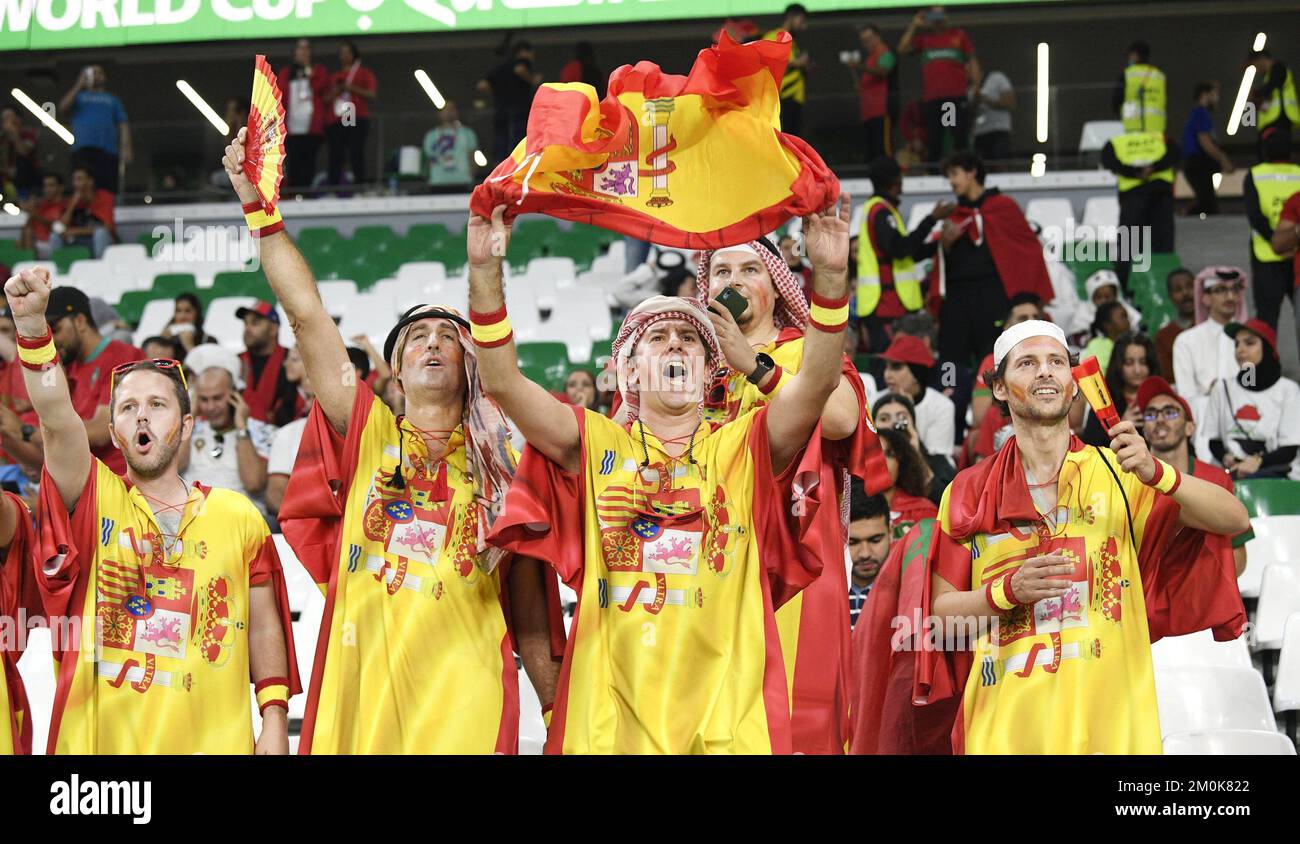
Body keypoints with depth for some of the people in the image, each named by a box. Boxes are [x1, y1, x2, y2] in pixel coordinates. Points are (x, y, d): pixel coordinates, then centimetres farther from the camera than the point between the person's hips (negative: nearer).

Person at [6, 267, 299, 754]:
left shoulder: (238, 516, 5)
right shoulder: (96, 499, 2)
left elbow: (264, 627, 8)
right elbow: (57, 419, -14)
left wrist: (274, 720, 1)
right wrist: (31, 324, -27)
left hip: (213, 741, 1)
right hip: (101, 738, 0)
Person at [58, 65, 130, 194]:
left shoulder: (113, 100, 25)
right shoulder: (78, 96, 23)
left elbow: (123, 125, 14)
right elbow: (63, 109, 3)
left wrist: (126, 149, -2)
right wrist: (78, 86, 4)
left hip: (108, 150, 1)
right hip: (83, 149, -1)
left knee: (107, 193, -9)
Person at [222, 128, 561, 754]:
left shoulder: (501, 464, 13)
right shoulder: (367, 433, 12)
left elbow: (527, 600, 13)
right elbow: (306, 315, 5)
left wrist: (558, 709, 8)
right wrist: (259, 207, 0)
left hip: (464, 695, 0)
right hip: (361, 680, 0)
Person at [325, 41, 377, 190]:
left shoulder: (364, 73, 13)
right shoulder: (334, 76, 26)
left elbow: (372, 95, 0)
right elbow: (326, 101, 22)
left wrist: (352, 88, -9)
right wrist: (336, 91, 3)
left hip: (357, 121, -4)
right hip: (335, 121, 4)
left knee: (356, 156, -14)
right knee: (335, 157, -6)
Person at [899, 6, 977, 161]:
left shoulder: (959, 36, 13)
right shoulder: (924, 38, 16)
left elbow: (972, 60, 11)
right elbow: (902, 48, 3)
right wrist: (914, 25, 2)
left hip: (957, 95, -1)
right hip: (931, 97, 1)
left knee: (961, 137, -7)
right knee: (933, 140, 1)